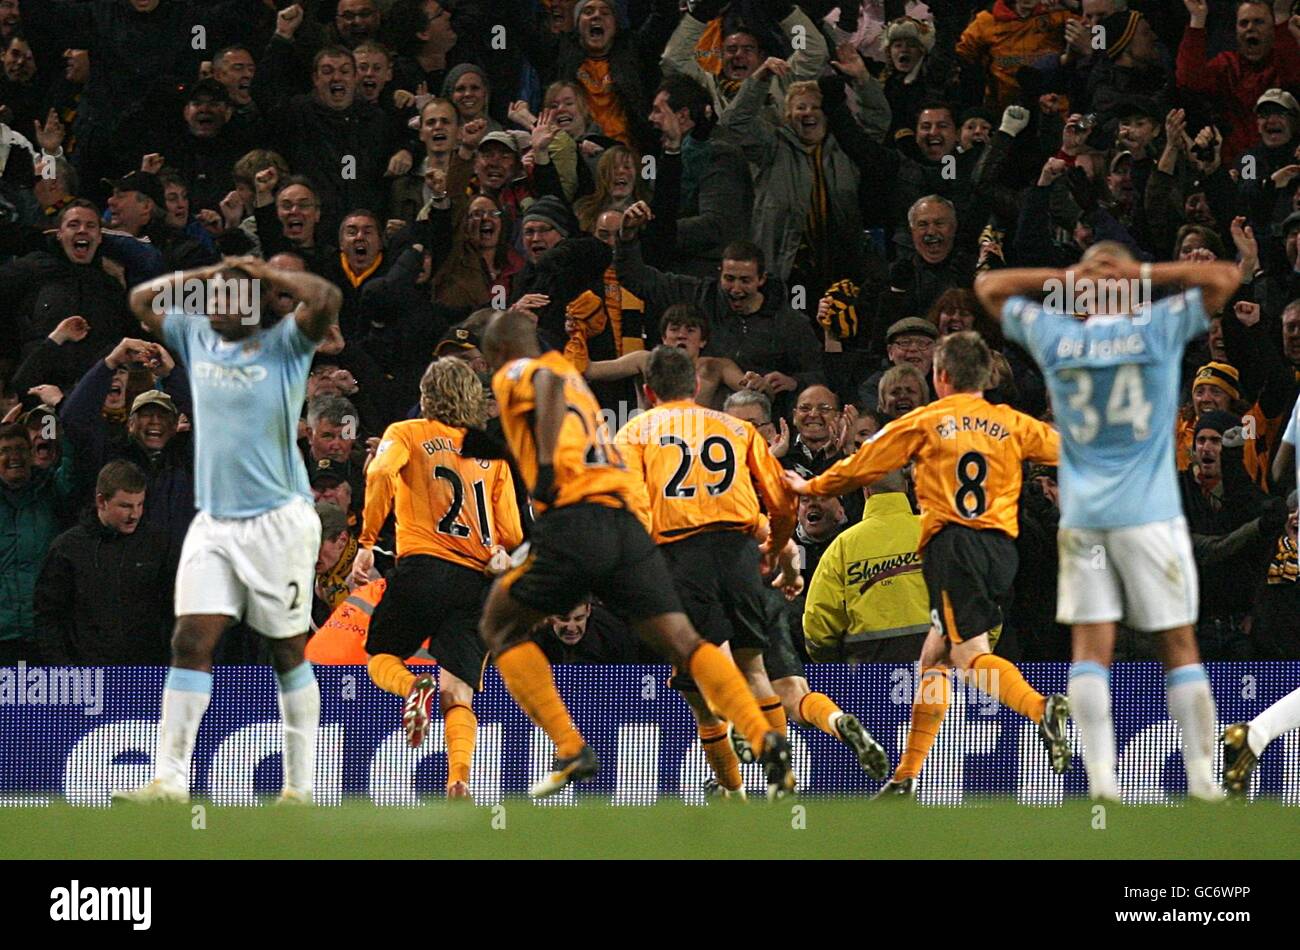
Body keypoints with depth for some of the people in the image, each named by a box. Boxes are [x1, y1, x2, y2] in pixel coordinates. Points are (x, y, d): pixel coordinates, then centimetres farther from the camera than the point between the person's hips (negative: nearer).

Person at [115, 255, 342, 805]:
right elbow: (142, 301, 20)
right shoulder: (196, 339, 12)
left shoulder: (286, 345, -3)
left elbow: (326, 300, -19)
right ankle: (169, 779, -9)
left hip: (277, 522, -5)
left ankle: (299, 786, 8)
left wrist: (264, 272, -8)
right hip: (213, 523, 5)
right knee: (191, 641, -6)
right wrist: (204, 273, 11)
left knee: (288, 652, 3)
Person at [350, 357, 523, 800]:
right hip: (479, 579, 2)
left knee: (380, 657, 19)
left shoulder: (407, 434, 9)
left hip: (423, 567, -2)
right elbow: (511, 534, 12)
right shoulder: (492, 451, 17)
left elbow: (381, 473, -14)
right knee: (459, 694, -1)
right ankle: (459, 779, -27)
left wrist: (367, 542, -11)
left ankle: (414, 689, -15)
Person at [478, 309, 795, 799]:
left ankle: (571, 749, 0)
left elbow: (550, 381, -12)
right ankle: (765, 738, -26)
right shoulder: (577, 382, 33)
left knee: (500, 626, 13)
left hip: (576, 516, -6)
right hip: (631, 519, 6)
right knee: (681, 642, -3)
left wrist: (545, 462, -20)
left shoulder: (515, 374, 11)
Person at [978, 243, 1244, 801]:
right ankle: (1201, 774, 2)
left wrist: (1064, 276, 9)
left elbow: (988, 286, 17)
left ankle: (1100, 775, -10)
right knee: (1179, 645, 4)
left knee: (1091, 647, 1)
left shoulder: (1053, 337, 2)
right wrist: (1146, 274, 2)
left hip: (1081, 518, 1)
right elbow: (1225, 277, 5)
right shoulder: (1159, 330, -4)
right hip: (1149, 516, -1)